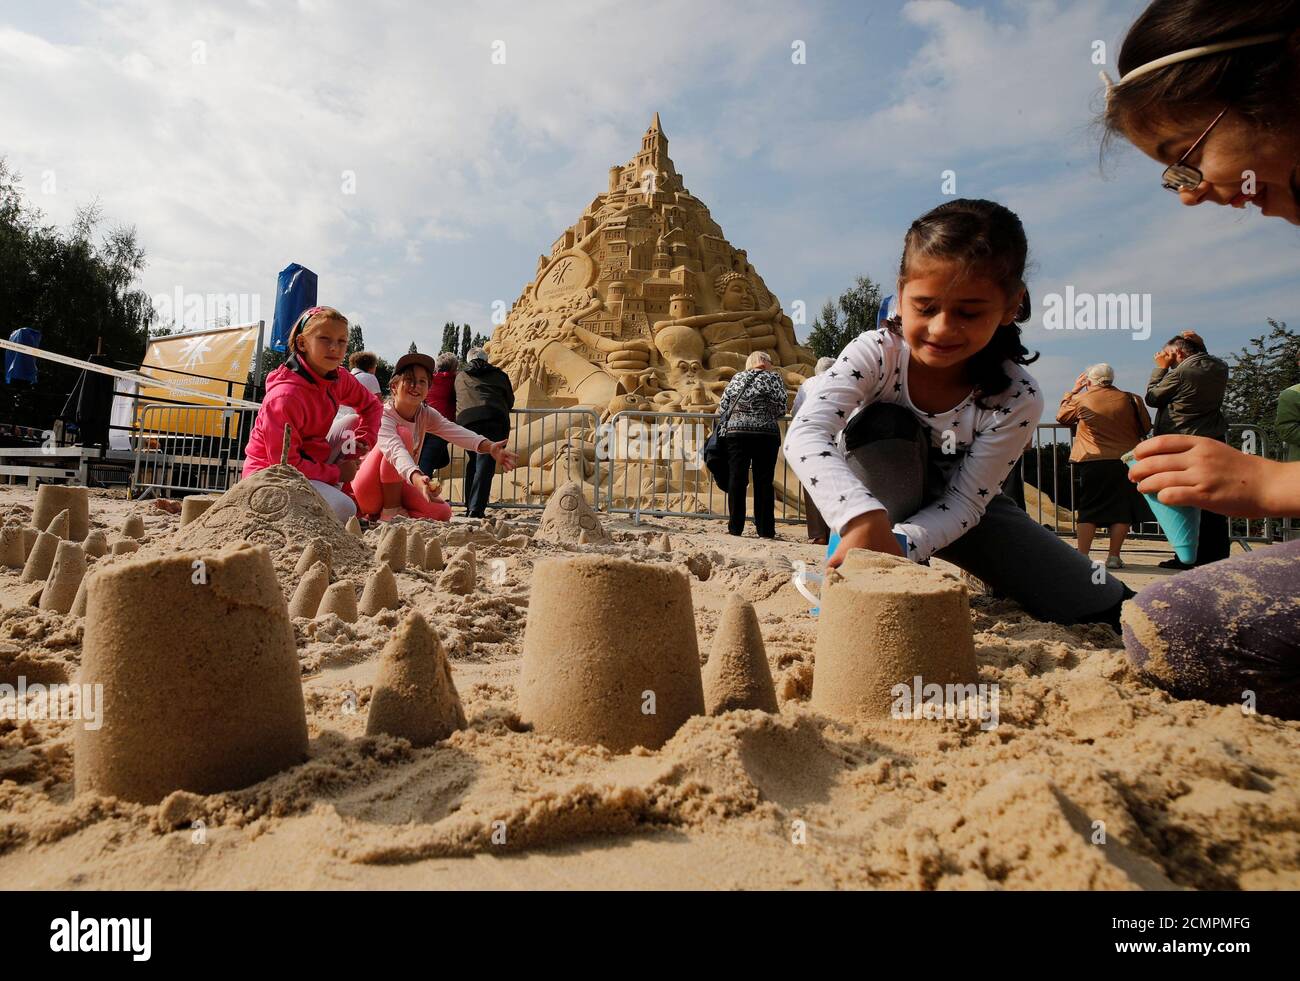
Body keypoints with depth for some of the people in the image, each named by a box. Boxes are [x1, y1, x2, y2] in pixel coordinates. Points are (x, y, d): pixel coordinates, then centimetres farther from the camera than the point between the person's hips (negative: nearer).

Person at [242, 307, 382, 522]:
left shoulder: (339, 379, -4)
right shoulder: (285, 397, -27)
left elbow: (372, 405, 14)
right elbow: (285, 464, -25)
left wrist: (363, 441, -4)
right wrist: (336, 474, -15)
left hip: (308, 462, 8)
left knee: (353, 421, 1)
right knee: (344, 510, -28)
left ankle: (330, 491, 1)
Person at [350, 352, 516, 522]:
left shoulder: (426, 415, -3)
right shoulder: (383, 415, -22)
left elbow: (455, 431, -23)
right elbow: (395, 450, -43)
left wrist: (489, 447, -43)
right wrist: (416, 478, -63)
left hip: (397, 485, 5)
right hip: (367, 492, -5)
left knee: (443, 513, -17)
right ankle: (390, 510, -19)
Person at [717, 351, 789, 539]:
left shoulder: (736, 378, 12)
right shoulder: (774, 377, 4)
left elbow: (722, 407, 11)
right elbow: (781, 409, -2)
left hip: (736, 433, 2)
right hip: (766, 434, -2)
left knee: (737, 480, 4)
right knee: (763, 482, 1)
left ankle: (735, 528, 4)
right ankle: (765, 530, 3)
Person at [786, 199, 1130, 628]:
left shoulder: (1017, 399, -24)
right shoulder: (875, 353, -29)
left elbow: (964, 503, -24)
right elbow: (805, 435, -44)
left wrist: (899, 543, -45)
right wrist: (865, 520, -60)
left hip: (952, 510, 2)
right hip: (880, 499, -1)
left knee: (1107, 612, -8)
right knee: (884, 426, -37)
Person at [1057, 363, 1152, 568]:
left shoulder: (1080, 400, -3)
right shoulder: (1130, 399, 0)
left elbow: (1061, 417, 16)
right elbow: (1146, 428, 9)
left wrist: (1073, 391, 22)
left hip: (1091, 463, 0)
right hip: (1125, 461, 1)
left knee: (1088, 511, 5)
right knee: (1122, 511, 7)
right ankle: (1114, 556, 7)